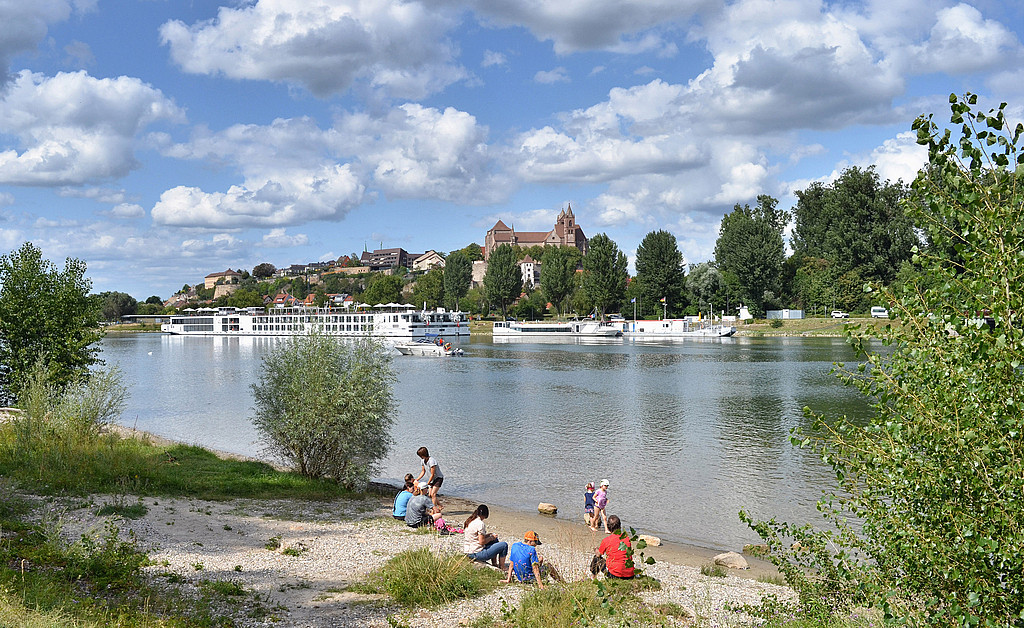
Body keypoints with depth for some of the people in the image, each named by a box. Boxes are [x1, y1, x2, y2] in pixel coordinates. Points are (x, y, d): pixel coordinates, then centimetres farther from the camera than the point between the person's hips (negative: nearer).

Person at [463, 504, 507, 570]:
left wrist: (489, 535, 13)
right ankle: (502, 567, 8)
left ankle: (494, 564, 28)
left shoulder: (468, 521, 8)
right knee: (504, 545, -2)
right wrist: (491, 538, -3)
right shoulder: (480, 523, -20)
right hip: (477, 554, -9)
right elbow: (482, 542, -21)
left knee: (495, 540, 26)